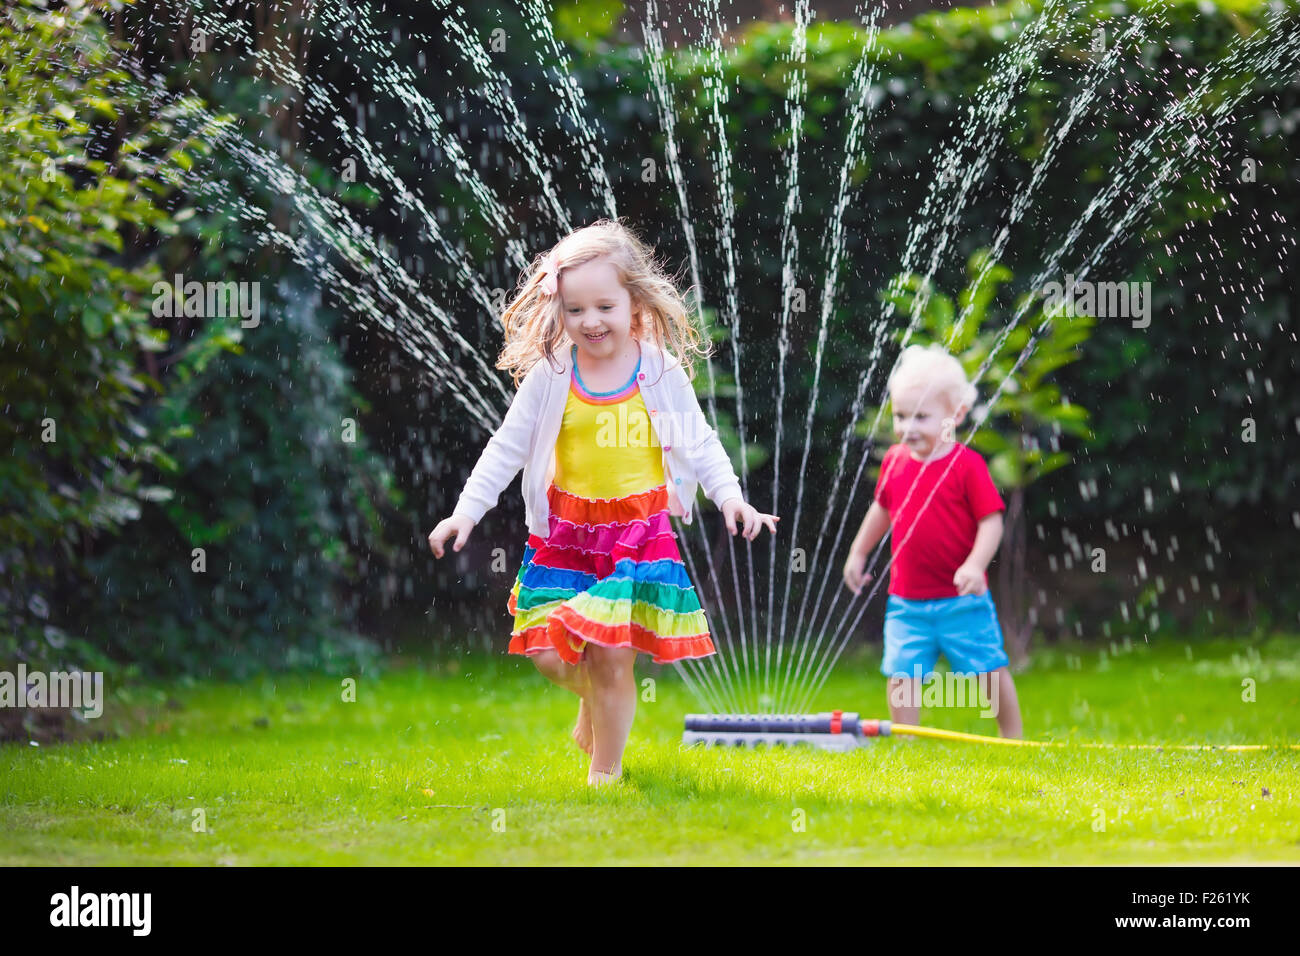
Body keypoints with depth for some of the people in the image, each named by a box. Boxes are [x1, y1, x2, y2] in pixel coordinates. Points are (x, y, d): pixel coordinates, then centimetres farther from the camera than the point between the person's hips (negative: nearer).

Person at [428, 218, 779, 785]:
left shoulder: (662, 373, -2)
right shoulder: (549, 377, -1)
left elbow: (699, 443, 4)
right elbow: (506, 448, 5)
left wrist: (730, 496, -10)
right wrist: (467, 510, 0)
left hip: (640, 531, -2)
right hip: (564, 535, 2)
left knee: (612, 656, -7)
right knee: (549, 653, -5)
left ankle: (606, 770, 11)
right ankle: (592, 697, 31)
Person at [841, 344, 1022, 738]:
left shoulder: (966, 465, -13)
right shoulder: (895, 461, 3)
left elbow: (992, 520, -14)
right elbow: (882, 509, 20)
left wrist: (975, 564, -27)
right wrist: (858, 553, 25)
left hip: (961, 599, -4)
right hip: (907, 601, 4)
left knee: (989, 669, 4)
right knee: (902, 674, -1)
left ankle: (1012, 737, 21)